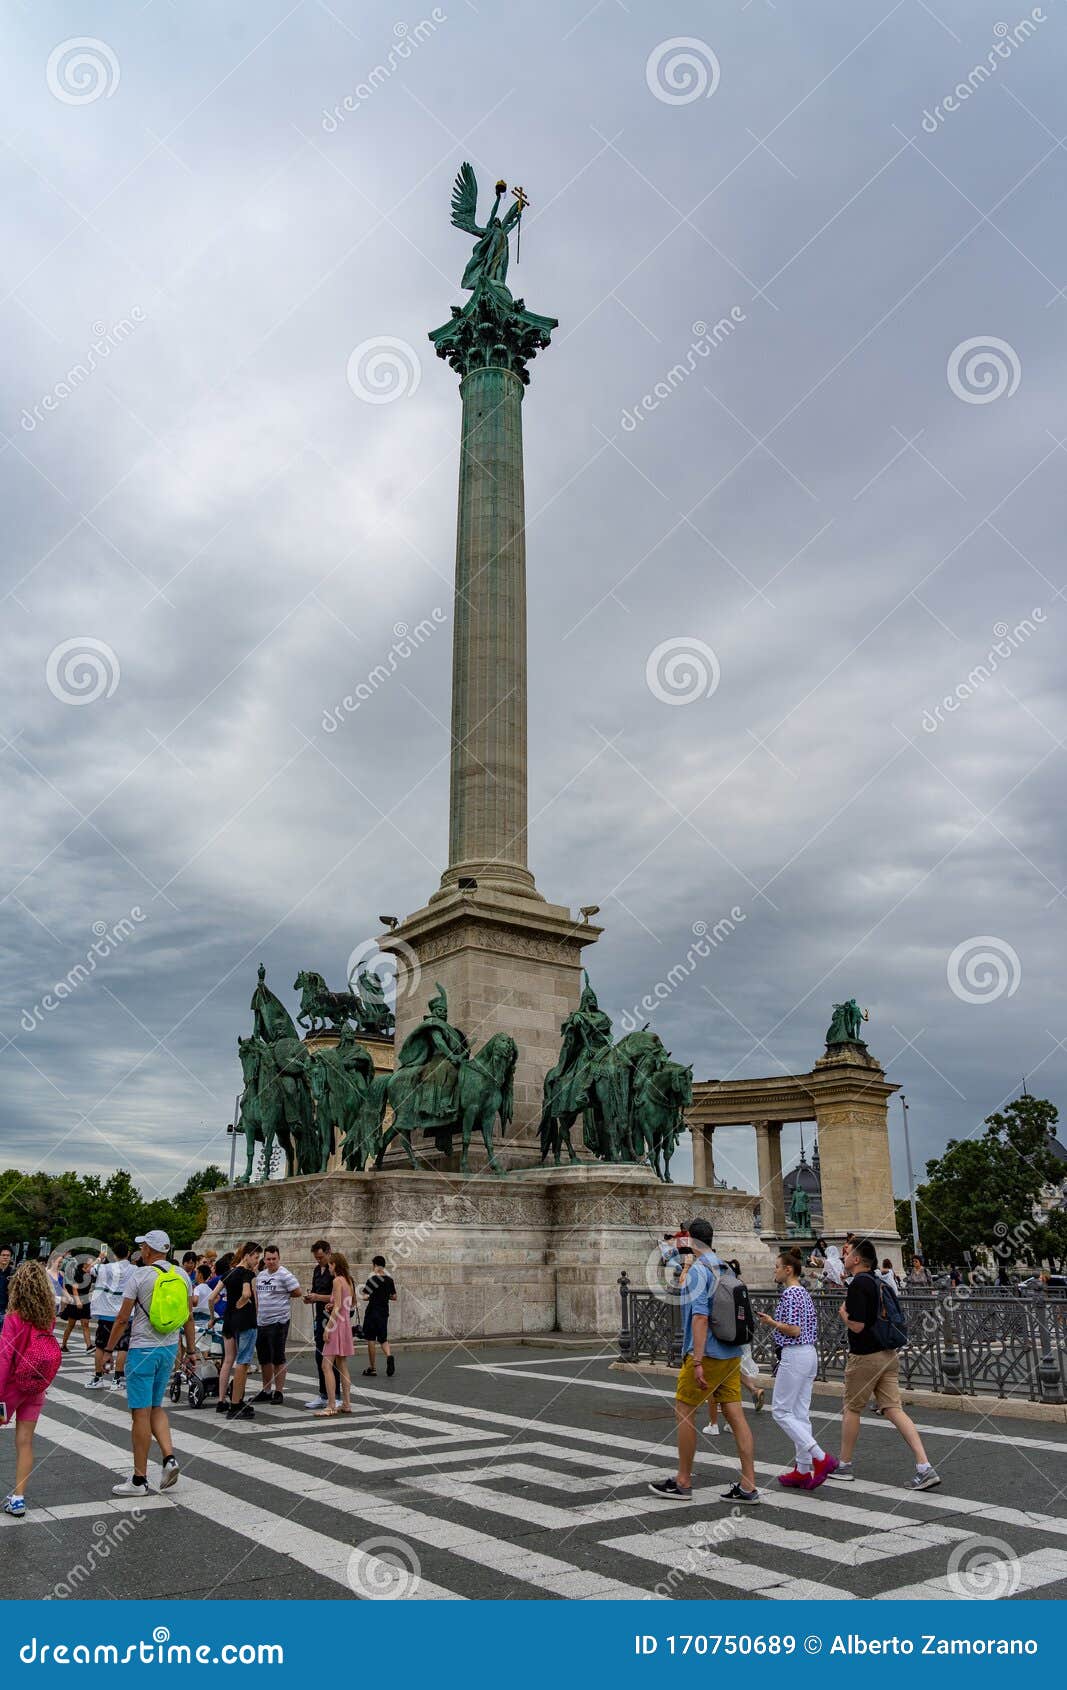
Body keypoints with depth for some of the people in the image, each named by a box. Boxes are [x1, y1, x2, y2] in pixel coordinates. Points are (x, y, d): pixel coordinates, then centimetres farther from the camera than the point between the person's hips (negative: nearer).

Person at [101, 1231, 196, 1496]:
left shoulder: (139, 1275, -11)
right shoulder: (182, 1275, 4)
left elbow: (123, 1318, -9)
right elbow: (189, 1317, 10)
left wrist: (109, 1349, 2)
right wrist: (191, 1350, 18)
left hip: (143, 1350, -6)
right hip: (170, 1348, 6)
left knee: (141, 1413, 1)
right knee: (156, 1407, 19)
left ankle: (139, 1479, 7)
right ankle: (169, 1457, 2)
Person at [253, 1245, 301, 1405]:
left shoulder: (284, 1275, -11)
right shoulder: (260, 1275, 12)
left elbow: (297, 1292, -13)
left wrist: (283, 1295, -3)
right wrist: (256, 1314, 15)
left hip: (278, 1322, -7)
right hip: (261, 1322, 8)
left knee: (278, 1358, -1)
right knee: (264, 1358, 15)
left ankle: (279, 1392, 7)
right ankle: (266, 1391, 27)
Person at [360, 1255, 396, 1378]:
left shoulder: (372, 1279, -11)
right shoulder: (389, 1280, 5)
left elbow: (365, 1296, -16)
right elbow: (394, 1297, 11)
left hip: (372, 1311, -5)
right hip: (384, 1312, 5)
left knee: (371, 1340, 5)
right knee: (383, 1339, 13)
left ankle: (371, 1368, 10)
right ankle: (389, 1356, -16)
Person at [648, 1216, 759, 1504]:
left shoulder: (698, 1270, -14)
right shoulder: (725, 1269, 11)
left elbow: (700, 1317, -22)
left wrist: (697, 1362, -23)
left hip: (707, 1354, -8)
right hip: (731, 1354, 8)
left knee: (684, 1412, 4)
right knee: (735, 1414, 6)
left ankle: (683, 1483, 12)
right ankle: (748, 1486, 6)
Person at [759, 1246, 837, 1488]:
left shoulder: (789, 1294, -16)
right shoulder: (804, 1293, 13)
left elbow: (793, 1330, -21)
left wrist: (771, 1322, -9)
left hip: (794, 1356, -10)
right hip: (810, 1353, 10)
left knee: (780, 1411, -2)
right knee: (800, 1412, 11)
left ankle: (820, 1457, -10)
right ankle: (803, 1470, 13)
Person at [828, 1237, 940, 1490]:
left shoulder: (858, 1284, -18)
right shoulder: (877, 1281, 11)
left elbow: (857, 1325, -22)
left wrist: (843, 1312, -6)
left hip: (865, 1356, -8)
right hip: (888, 1353, 8)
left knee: (851, 1409, 9)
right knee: (893, 1409, 4)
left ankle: (844, 1465, 20)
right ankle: (924, 1467, -7)